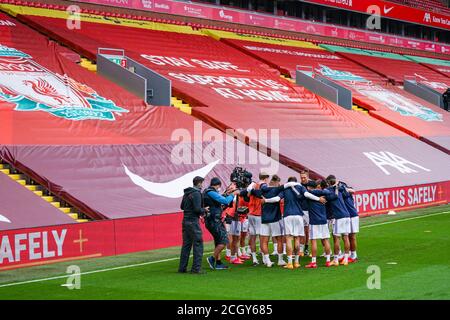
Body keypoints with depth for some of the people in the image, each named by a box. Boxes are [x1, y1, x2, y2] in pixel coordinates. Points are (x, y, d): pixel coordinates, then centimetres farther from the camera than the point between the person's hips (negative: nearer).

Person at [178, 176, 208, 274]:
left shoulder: (186, 193, 13)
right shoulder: (196, 193, -14)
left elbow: (182, 206, 21)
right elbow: (197, 209, -19)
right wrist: (204, 210, -1)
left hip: (185, 221, 9)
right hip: (193, 221, -9)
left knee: (186, 244, 13)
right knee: (198, 244, -3)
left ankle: (182, 268, 14)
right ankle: (196, 268, -5)